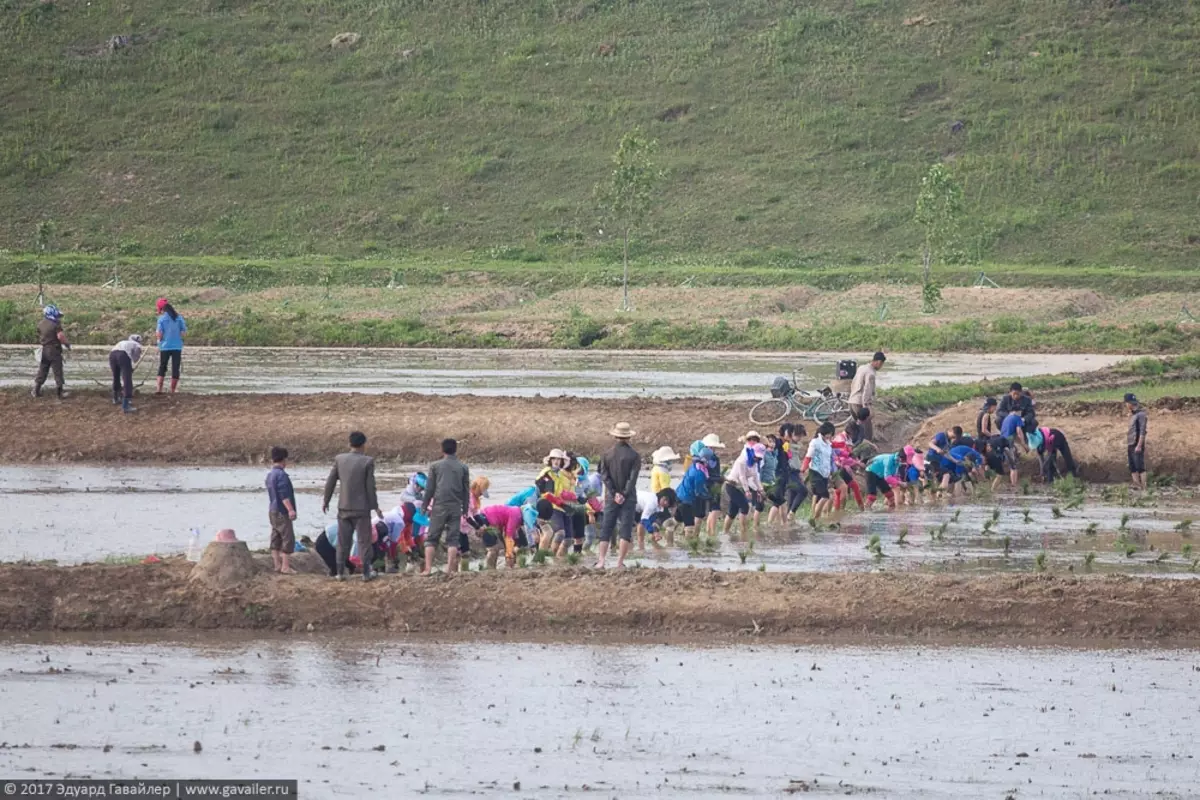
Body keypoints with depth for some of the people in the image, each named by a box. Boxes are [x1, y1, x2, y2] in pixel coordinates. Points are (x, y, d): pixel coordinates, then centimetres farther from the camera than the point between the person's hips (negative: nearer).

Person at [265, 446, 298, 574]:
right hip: (282, 512, -10)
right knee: (288, 538, -7)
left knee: (276, 539, 11)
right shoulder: (281, 475, -16)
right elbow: (284, 495, -23)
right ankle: (285, 566, -9)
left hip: (272, 511, 10)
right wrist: (290, 509, -25)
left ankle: (277, 564, 13)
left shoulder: (270, 475, 13)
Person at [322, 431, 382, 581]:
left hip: (344, 507, 3)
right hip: (362, 507, -3)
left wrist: (326, 501, 18)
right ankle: (366, 573, 5)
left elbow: (330, 482, 4)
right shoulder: (368, 462, -11)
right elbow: (370, 487, -10)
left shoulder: (340, 460, -1)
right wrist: (375, 506, 0)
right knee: (364, 540, 5)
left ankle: (340, 572, 11)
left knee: (343, 541, 10)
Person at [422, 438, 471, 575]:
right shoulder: (463, 467, 6)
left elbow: (429, 488, 2)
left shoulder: (435, 466, 2)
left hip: (439, 507, -1)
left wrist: (425, 507, 10)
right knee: (452, 539, 3)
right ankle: (450, 569, -5)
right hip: (456, 507, 1)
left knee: (431, 538, 4)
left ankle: (428, 569, -5)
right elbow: (466, 490, 9)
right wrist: (465, 510, 16)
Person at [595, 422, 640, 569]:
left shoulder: (607, 455, 3)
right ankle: (620, 563, -8)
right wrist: (624, 495, -12)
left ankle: (600, 561, -9)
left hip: (612, 497, 2)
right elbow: (633, 478, -12)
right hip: (628, 498, -2)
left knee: (606, 530, 5)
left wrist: (614, 494, -7)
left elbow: (605, 476, -3)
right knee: (626, 530, 0)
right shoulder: (634, 455, -5)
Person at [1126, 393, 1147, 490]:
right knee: (1132, 468, 6)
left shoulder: (1141, 414, -9)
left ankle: (1143, 488, -12)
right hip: (1131, 446, 9)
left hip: (1137, 446, -9)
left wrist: (1139, 445, -20)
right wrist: (1127, 444, 19)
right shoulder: (1132, 415, 16)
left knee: (1140, 467, -10)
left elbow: (1142, 431, -15)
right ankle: (1136, 486, 7)